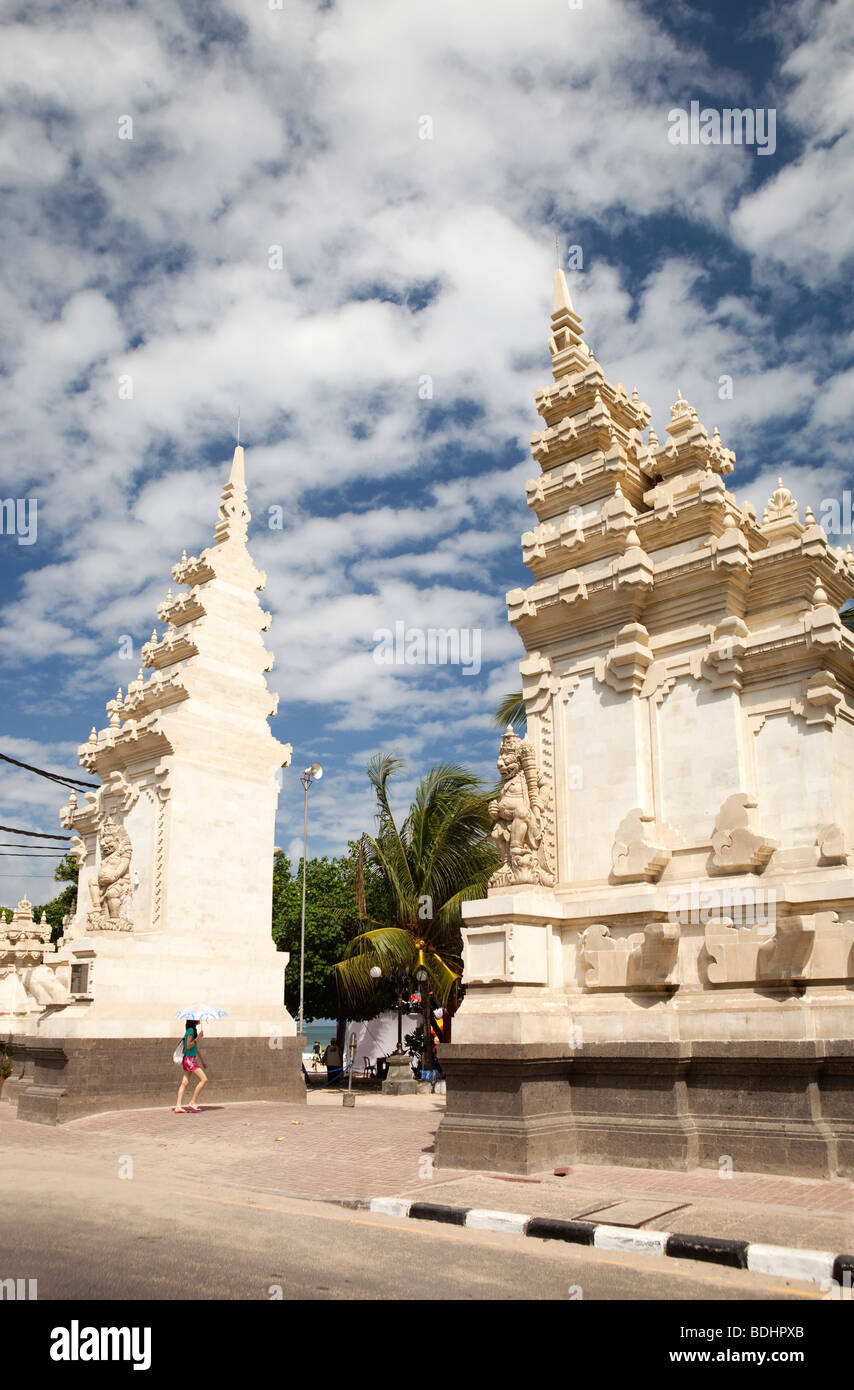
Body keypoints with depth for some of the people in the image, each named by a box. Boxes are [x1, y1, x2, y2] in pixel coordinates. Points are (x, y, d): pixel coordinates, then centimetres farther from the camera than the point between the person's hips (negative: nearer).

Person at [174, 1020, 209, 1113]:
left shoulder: (193, 1030, 16)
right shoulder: (191, 1030, -13)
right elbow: (188, 1046, -17)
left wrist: (202, 1060, 27)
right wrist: (198, 1038, -21)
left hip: (191, 1059, 9)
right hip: (189, 1059, -9)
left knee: (184, 1083, 5)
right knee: (204, 1080, -9)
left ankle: (178, 1106, 3)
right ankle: (192, 1103, -5)